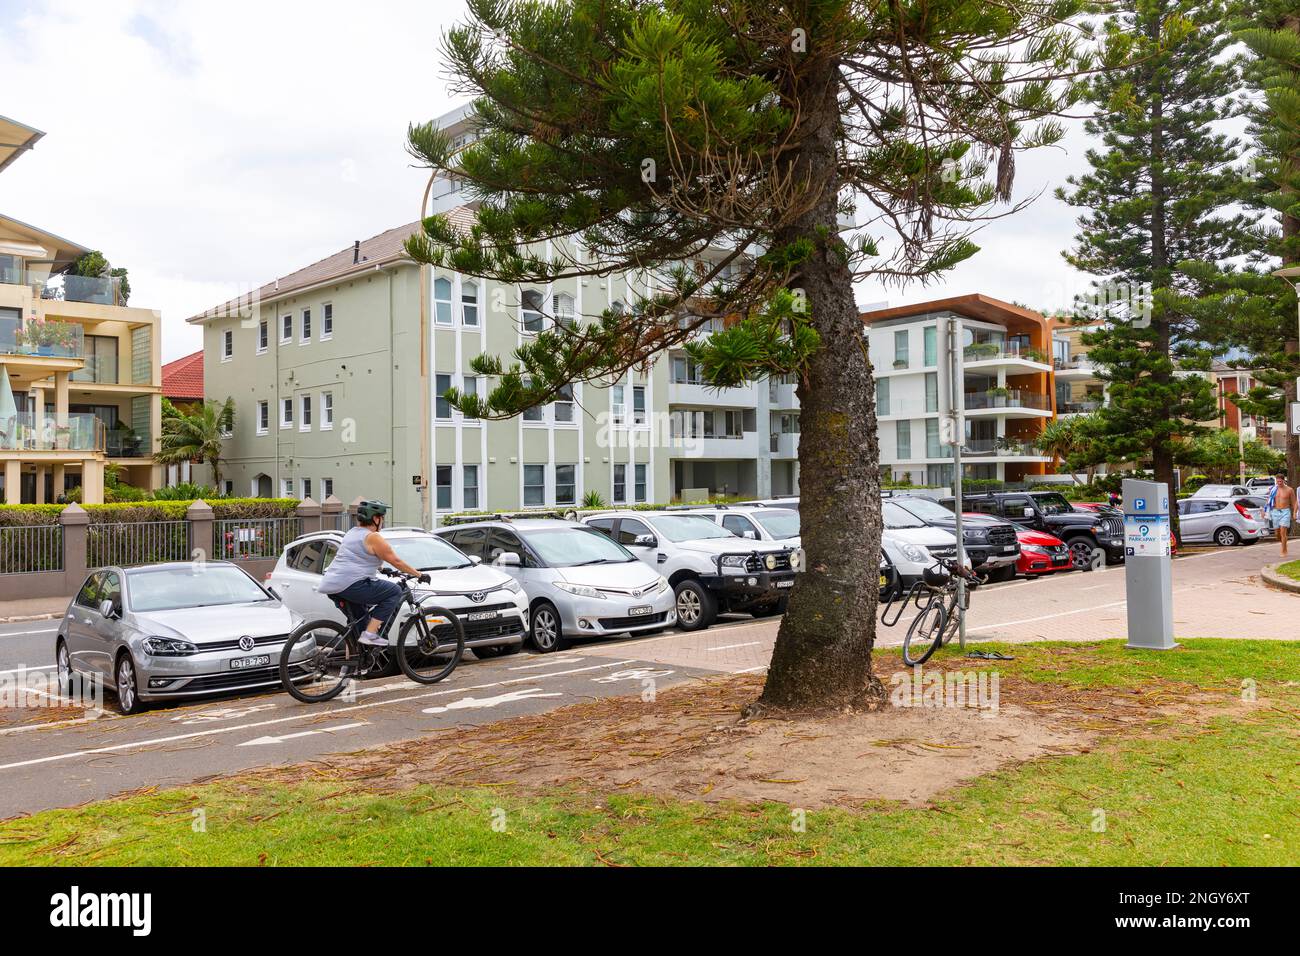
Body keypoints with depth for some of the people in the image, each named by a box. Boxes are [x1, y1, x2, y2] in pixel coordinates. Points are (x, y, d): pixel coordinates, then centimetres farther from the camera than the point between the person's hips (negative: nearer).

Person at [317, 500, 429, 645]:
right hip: (349, 586, -10)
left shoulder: (352, 533, 20)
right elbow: (397, 562, -6)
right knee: (394, 591, -4)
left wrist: (381, 569, 46)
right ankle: (370, 634, -10)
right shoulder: (373, 538, -8)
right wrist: (419, 574, 3)